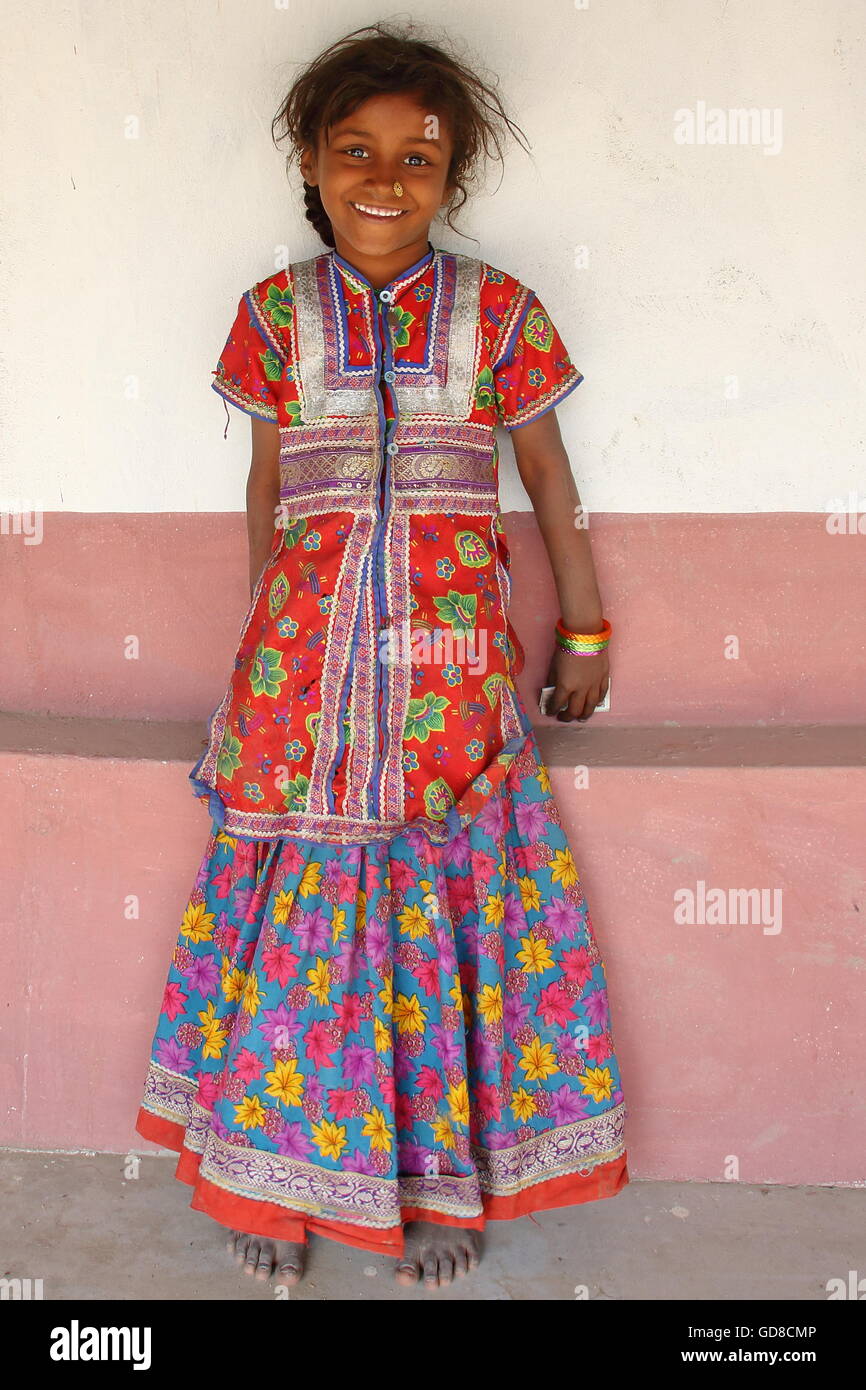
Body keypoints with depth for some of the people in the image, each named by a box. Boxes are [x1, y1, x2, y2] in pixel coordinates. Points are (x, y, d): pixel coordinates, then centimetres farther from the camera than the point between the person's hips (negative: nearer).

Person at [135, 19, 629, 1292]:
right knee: (298, 898, 4)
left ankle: (442, 1177, 23)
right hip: (305, 649, 1)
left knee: (450, 896, 4)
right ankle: (281, 1171, 24)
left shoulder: (498, 312, 3)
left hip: (450, 651, 0)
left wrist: (585, 625, 13)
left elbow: (547, 473, 10)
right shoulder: (276, 312, 6)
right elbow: (267, 483, 12)